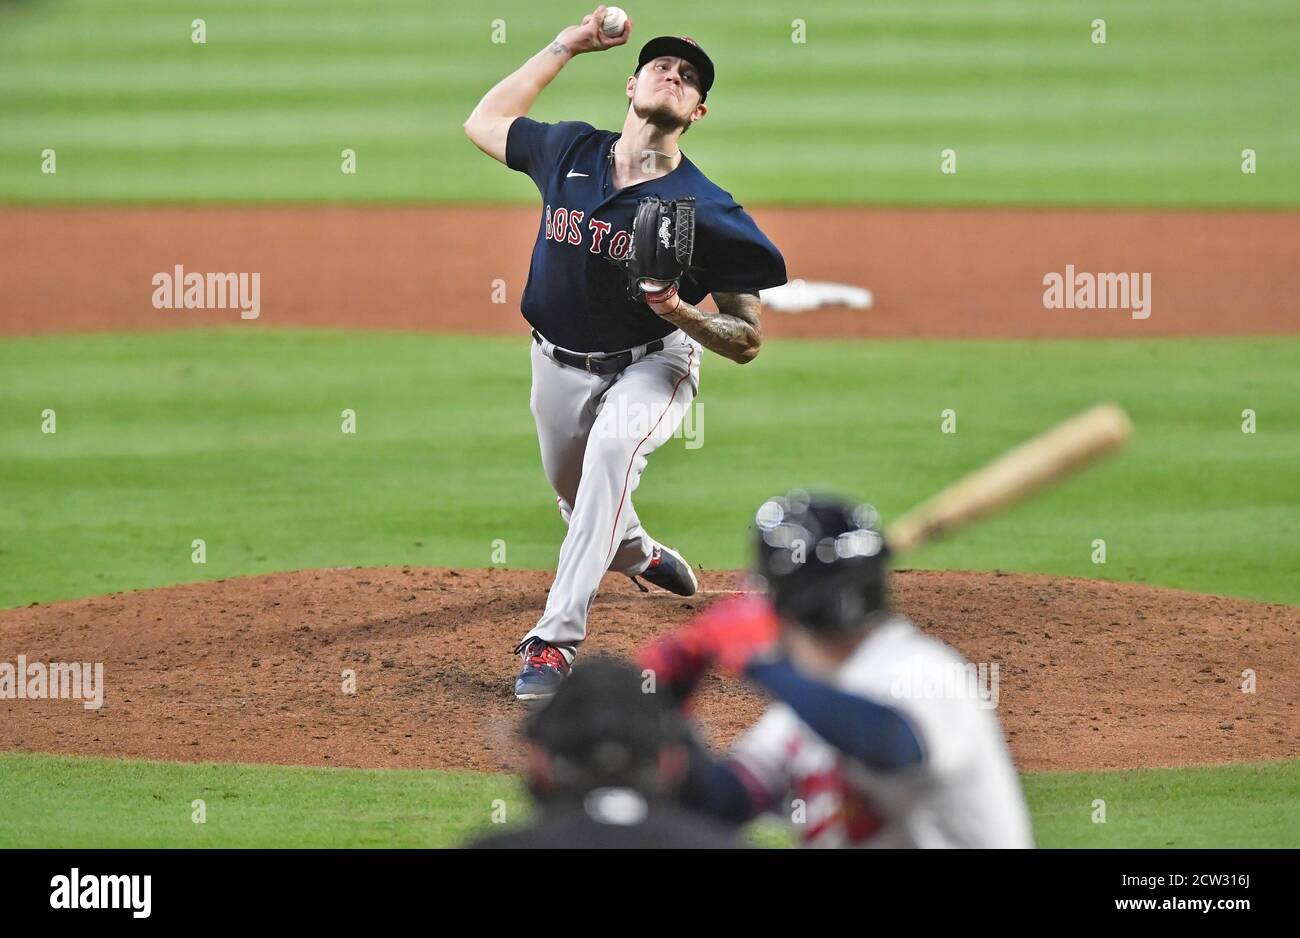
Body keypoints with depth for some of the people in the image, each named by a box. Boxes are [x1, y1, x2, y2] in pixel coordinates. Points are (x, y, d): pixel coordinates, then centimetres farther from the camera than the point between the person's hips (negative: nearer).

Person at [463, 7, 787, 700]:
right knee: (575, 500, 20)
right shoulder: (569, 151, -7)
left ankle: (555, 642, -38)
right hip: (558, 366, 5)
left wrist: (681, 313, -35)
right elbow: (484, 122, 11)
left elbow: (747, 341, -14)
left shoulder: (705, 211, -19)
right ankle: (640, 555, 59)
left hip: (652, 364, -5)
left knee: (611, 447, -35)